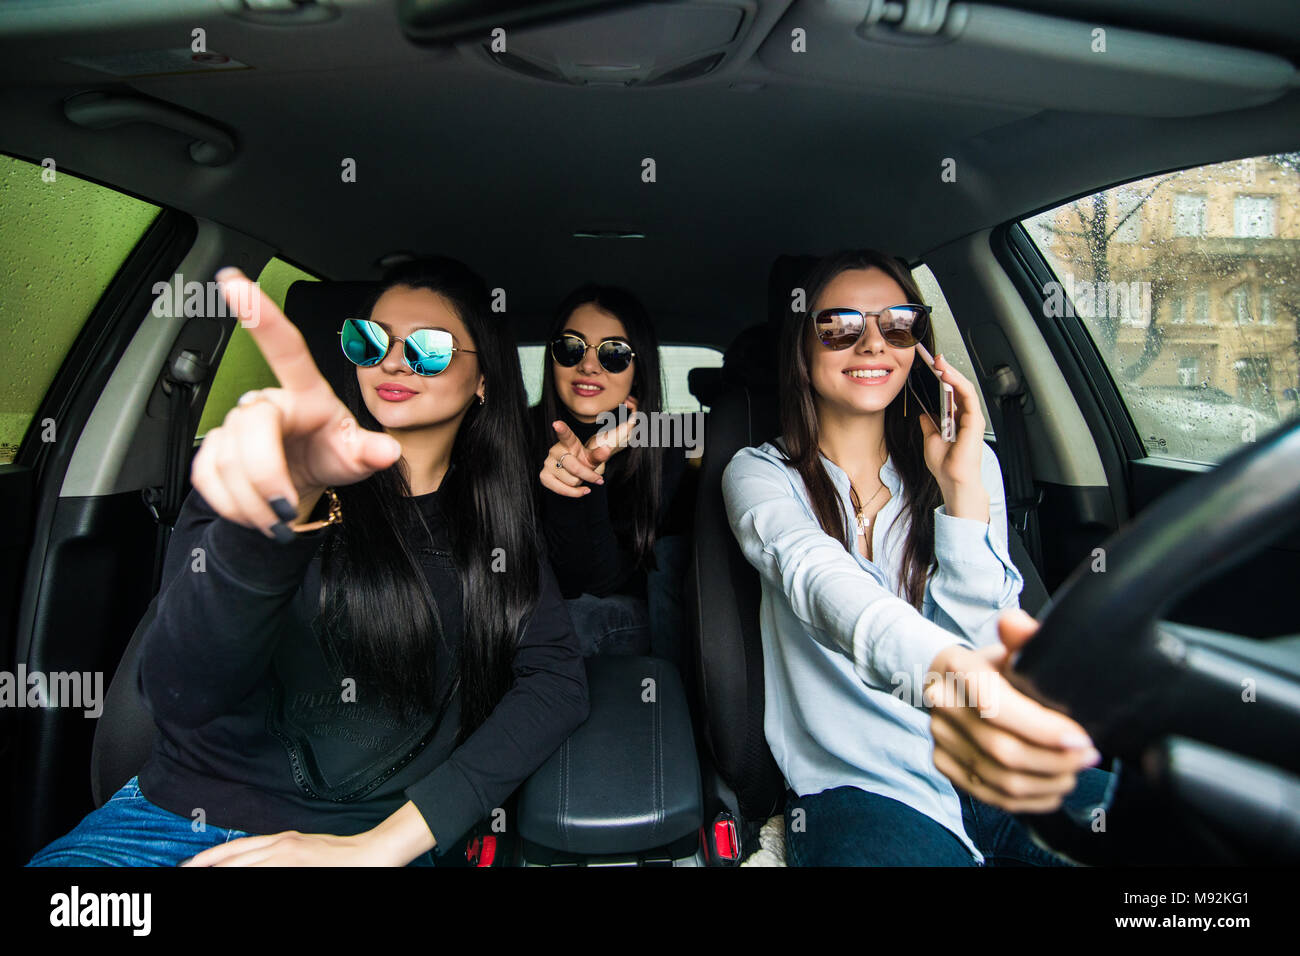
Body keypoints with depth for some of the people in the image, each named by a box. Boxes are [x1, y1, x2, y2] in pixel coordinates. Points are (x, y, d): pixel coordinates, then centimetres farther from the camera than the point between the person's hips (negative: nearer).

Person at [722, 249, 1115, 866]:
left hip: (1002, 770, 4)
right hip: (857, 783, -3)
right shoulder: (760, 474, -1)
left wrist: (962, 486, -13)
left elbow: (981, 647, -3)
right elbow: (816, 579, -25)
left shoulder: (971, 462, 8)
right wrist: (939, 670, -45)